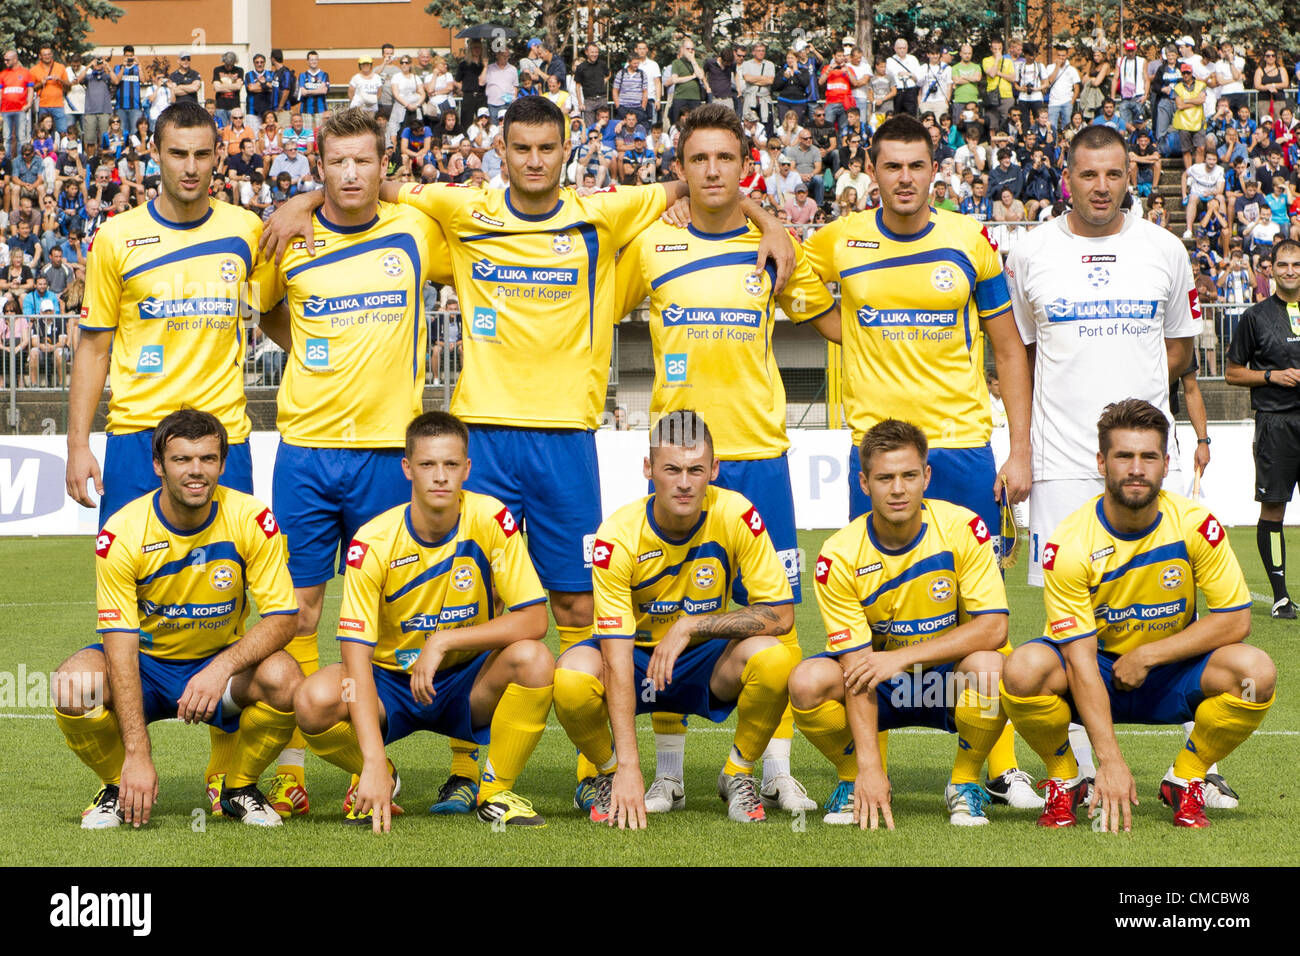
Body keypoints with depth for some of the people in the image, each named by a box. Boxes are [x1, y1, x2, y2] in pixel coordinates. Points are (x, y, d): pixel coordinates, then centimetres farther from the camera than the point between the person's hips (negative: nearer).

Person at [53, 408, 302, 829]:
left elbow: (282, 618, -16)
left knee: (283, 678, -31)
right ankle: (119, 788, -1)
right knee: (73, 687, -32)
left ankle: (239, 788, -2)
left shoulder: (251, 519, -16)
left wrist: (222, 668, -36)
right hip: (145, 661, -1)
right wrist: (136, 754, -32)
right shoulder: (121, 533, -21)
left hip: (222, 660, 1)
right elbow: (120, 643, -24)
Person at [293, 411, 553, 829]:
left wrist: (444, 641, -28)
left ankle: (496, 792, -8)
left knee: (533, 659, -31)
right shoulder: (374, 542, -20)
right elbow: (356, 655, -25)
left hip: (468, 682, 1)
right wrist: (374, 762, -36)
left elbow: (534, 620, -17)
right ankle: (378, 779, 3)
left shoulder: (490, 519, -16)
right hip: (391, 682, -1)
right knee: (315, 700, -32)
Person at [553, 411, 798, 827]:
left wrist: (690, 626, -27)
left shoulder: (735, 515, -19)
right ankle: (610, 775, -1)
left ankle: (738, 774, -3)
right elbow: (617, 658, -27)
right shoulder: (618, 536, -23)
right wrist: (628, 766, -35)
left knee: (772, 657, -31)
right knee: (571, 677, -34)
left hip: (707, 660, 1)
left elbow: (780, 615, -17)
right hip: (638, 657, -1)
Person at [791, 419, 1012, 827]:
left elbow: (993, 627, -21)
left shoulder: (962, 528, -17)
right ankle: (854, 779, 1)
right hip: (881, 690, 1)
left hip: (948, 682, -1)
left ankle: (965, 782, -6)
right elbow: (857, 666, -19)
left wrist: (902, 657, -30)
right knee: (808, 681, -29)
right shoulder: (840, 556, -17)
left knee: (987, 666, -35)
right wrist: (869, 766, -30)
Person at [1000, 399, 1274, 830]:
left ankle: (1186, 779, -2)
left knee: (1255, 671, -28)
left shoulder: (1195, 524, -14)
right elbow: (1081, 659, -24)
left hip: (1169, 672, 2)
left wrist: (1146, 656, -18)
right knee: (1024, 668, -35)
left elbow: (1235, 620, -11)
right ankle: (1065, 780, -4)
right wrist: (1110, 759, -34)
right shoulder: (1070, 544, -21)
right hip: (1096, 672, -2)